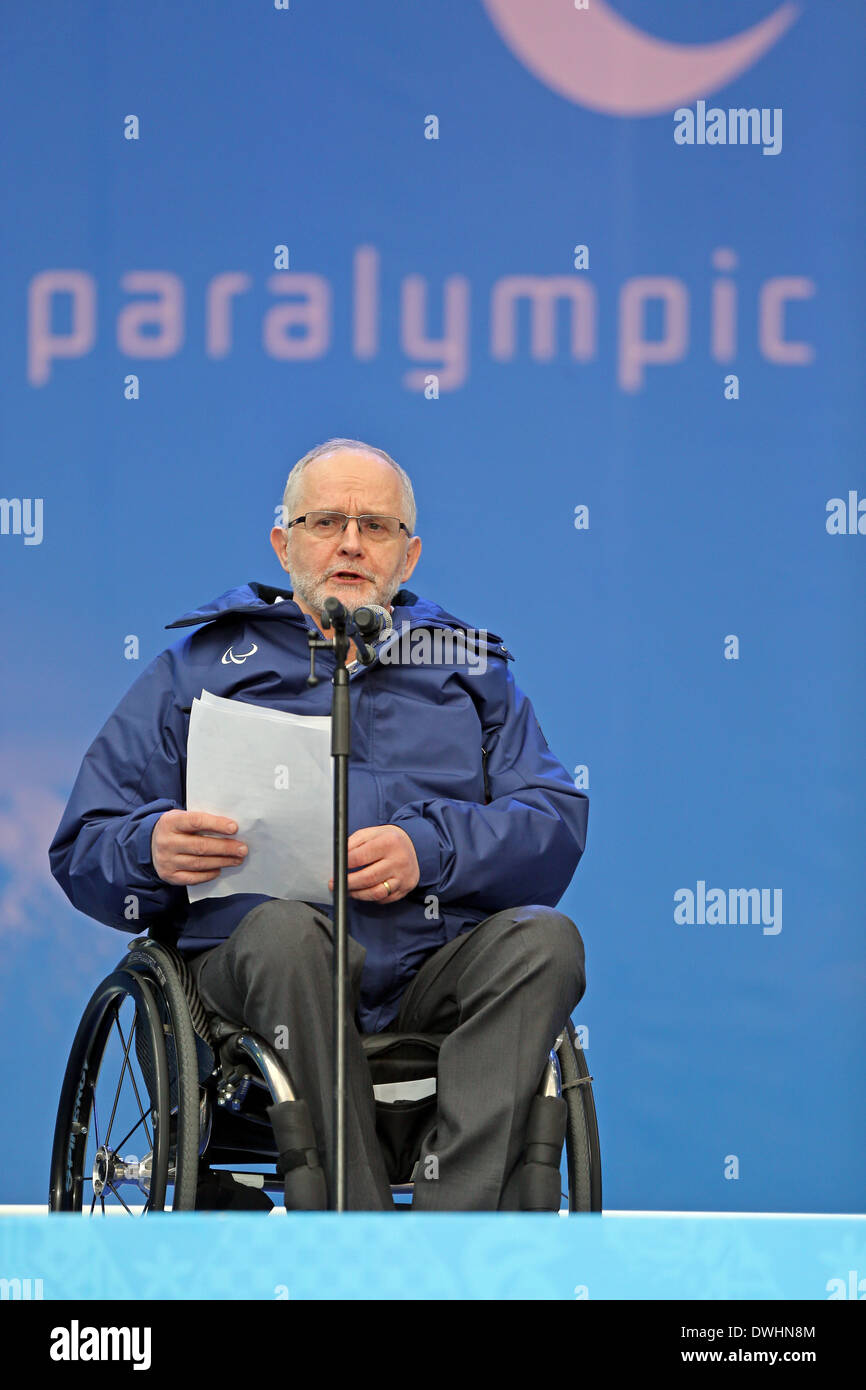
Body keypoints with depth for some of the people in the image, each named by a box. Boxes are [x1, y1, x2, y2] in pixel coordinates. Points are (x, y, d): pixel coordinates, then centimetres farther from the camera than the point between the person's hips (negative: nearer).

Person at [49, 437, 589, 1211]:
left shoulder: (470, 670, 24)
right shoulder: (201, 666, 21)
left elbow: (555, 829, 8)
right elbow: (84, 849, 14)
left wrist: (431, 850, -12)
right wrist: (153, 850, -11)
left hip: (435, 975, 2)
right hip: (259, 970, -2)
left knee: (544, 938, -28)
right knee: (285, 926, -35)